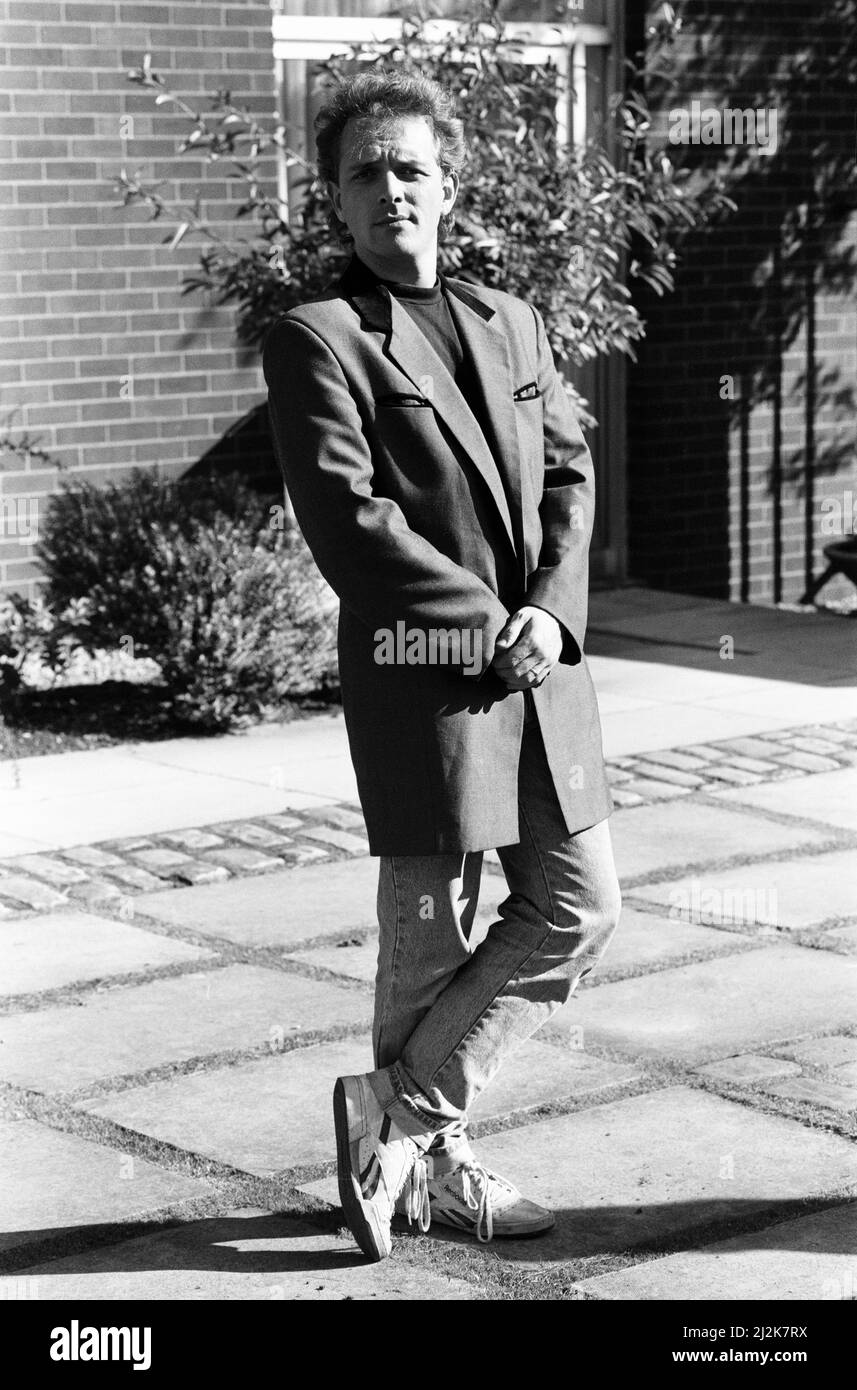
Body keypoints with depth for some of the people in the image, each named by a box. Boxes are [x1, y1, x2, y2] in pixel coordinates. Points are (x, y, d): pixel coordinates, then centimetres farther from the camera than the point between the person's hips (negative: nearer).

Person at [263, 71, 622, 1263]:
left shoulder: (512, 323, 16)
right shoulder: (317, 340, -5)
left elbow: (569, 474, 10)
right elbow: (346, 520, -14)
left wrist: (551, 613, -8)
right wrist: (488, 626, -15)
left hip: (540, 664, 7)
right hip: (421, 675, -7)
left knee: (579, 908, 8)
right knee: (430, 939, 2)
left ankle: (402, 1111, 18)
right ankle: (433, 1159, 19)